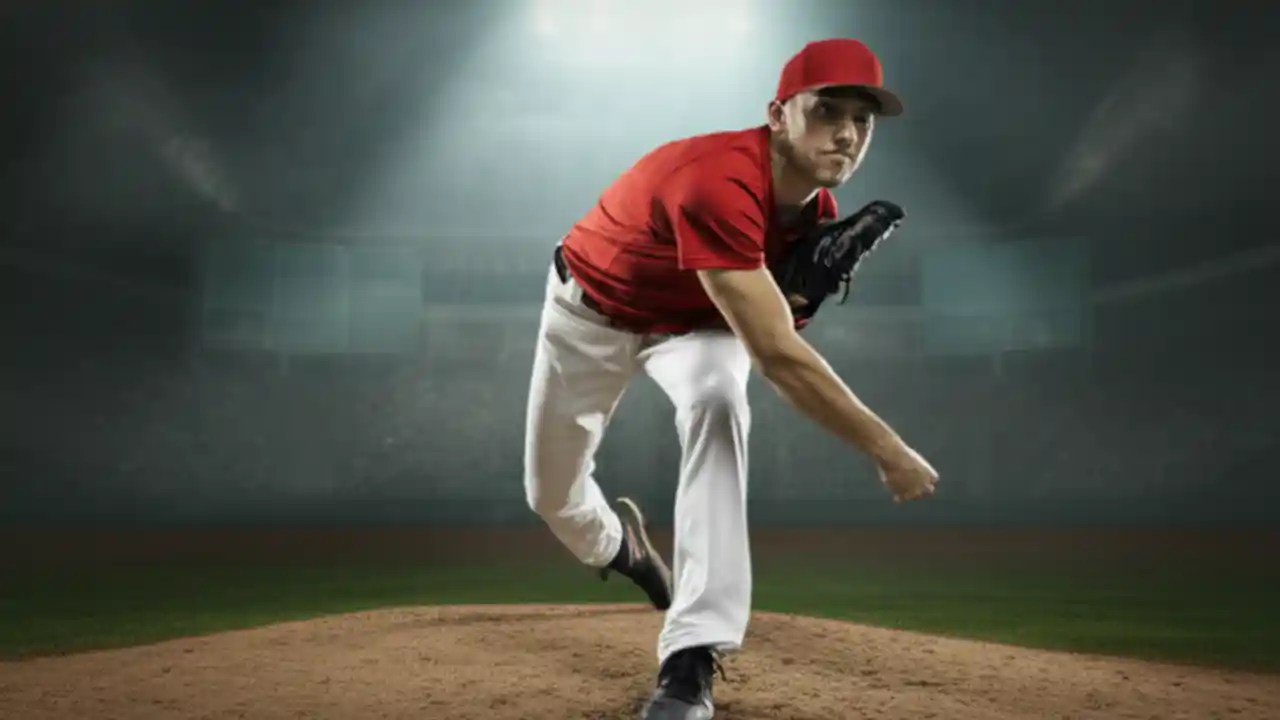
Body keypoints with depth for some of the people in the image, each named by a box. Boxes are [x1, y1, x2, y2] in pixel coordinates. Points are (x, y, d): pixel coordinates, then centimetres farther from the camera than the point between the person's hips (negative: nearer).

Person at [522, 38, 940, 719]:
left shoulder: (817, 206, -16)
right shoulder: (719, 182, -41)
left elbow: (776, 327, -7)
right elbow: (774, 355, -44)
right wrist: (886, 449, -39)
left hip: (695, 318, 4)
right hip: (590, 307, -3)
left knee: (717, 401, -31)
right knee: (550, 493, 7)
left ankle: (692, 659, -30)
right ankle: (617, 543, 48)